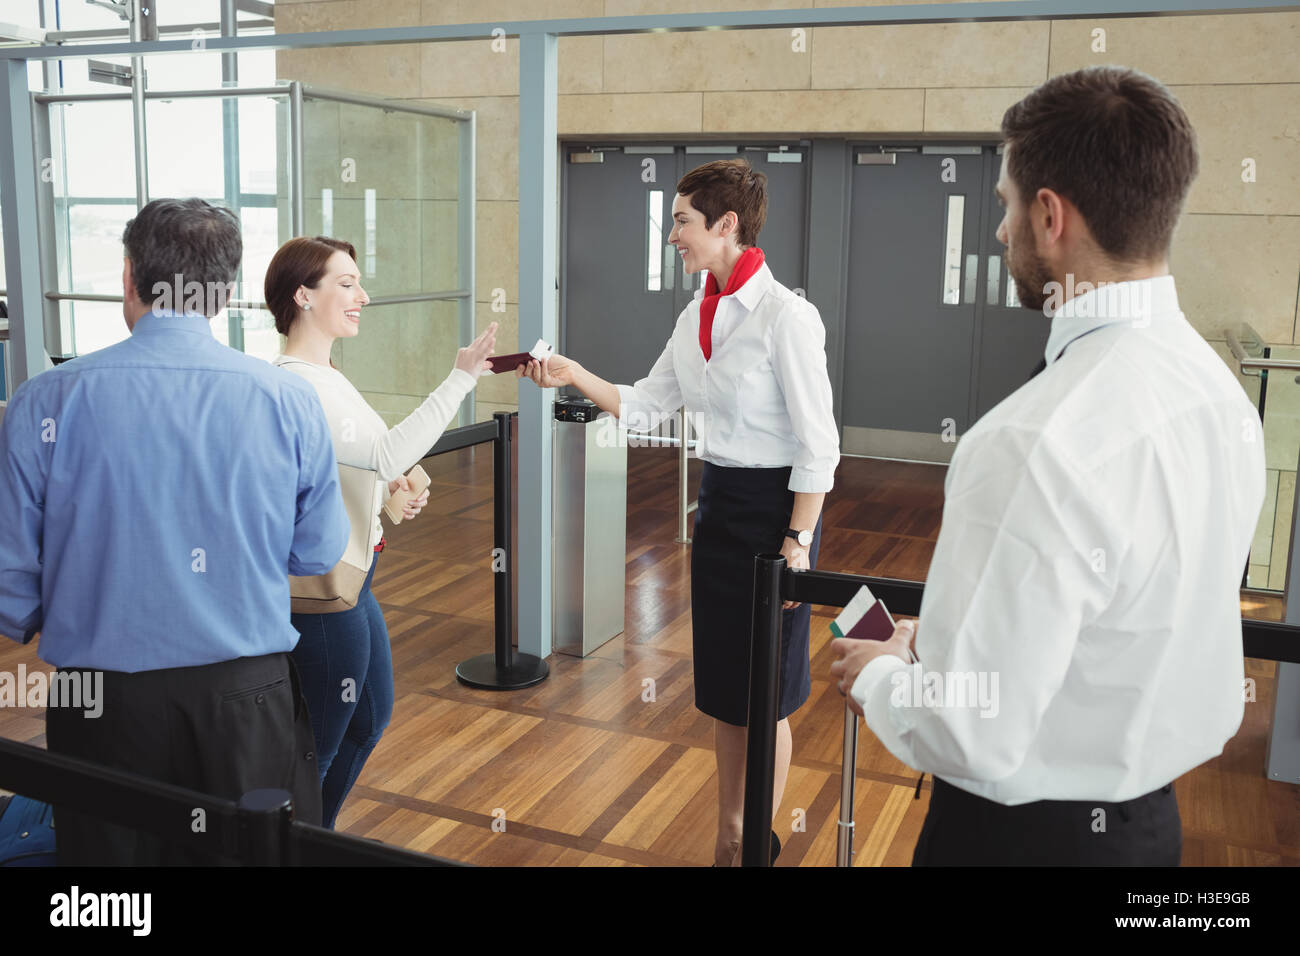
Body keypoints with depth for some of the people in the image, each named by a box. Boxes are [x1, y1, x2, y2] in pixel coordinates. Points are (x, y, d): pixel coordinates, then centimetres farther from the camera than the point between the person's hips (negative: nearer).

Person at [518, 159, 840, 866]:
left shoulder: (787, 316, -17)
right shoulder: (697, 316, 7)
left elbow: (817, 446, -16)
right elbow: (643, 409, 12)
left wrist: (797, 541, -17)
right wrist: (574, 376, 1)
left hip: (773, 504, -7)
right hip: (718, 501, 8)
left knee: (764, 693, 7)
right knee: (723, 686, 16)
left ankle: (760, 845, 28)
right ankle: (728, 838, 34)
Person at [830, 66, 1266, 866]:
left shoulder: (1044, 442, -31)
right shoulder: (1217, 387, -2)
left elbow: (973, 740, -28)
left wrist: (881, 675, -8)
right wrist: (941, 643, 11)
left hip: (1028, 828, -7)